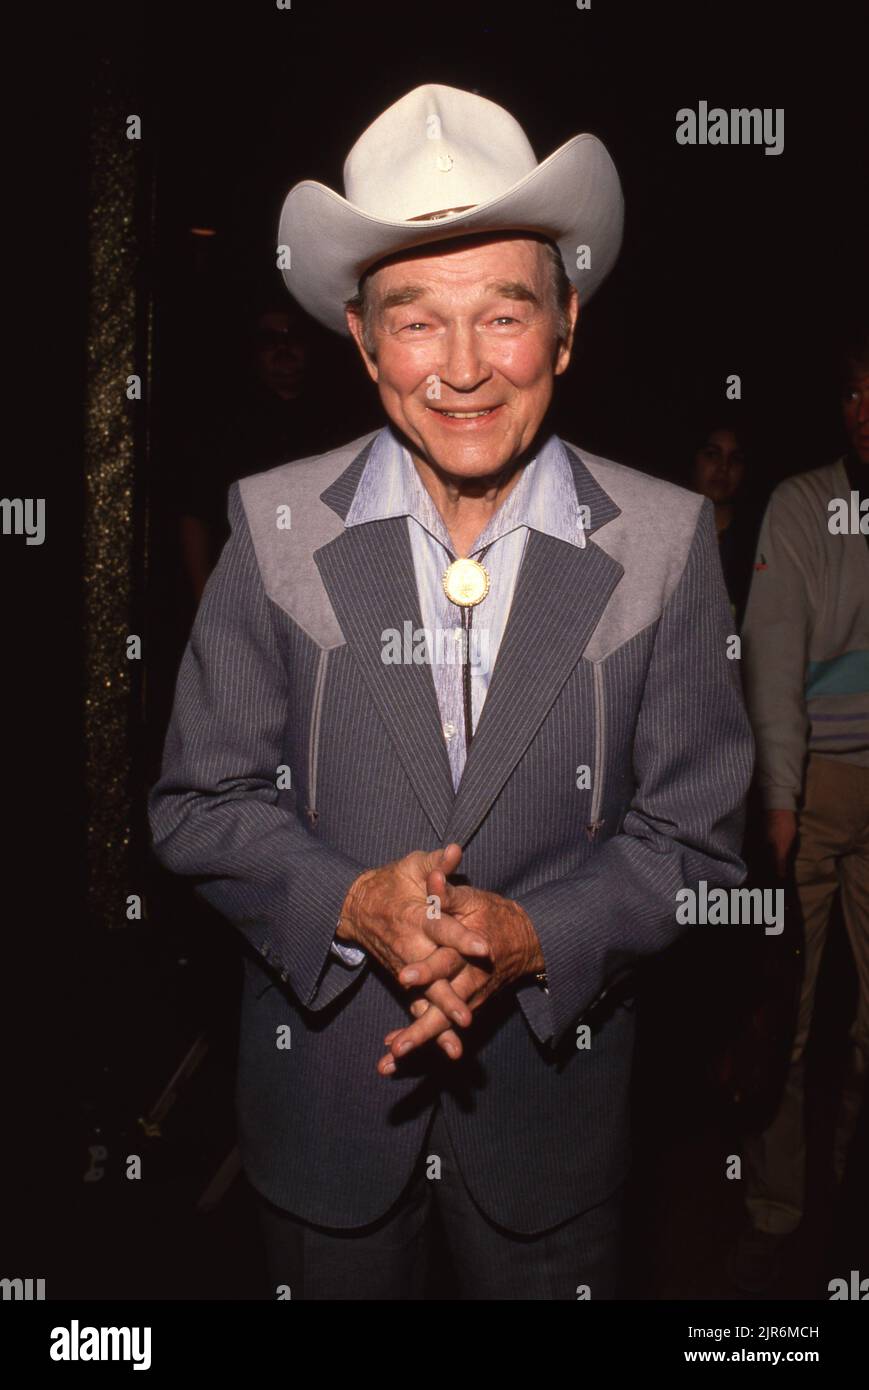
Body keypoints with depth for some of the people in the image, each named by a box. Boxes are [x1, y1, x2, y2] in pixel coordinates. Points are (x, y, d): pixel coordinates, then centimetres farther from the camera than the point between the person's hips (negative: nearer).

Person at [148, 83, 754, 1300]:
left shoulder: (665, 541, -11)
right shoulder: (274, 527, -10)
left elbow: (695, 838, -7)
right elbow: (200, 802, -6)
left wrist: (532, 933, -23)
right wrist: (350, 902, -23)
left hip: (553, 1091, 0)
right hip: (323, 1089, 1)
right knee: (333, 1286, 24)